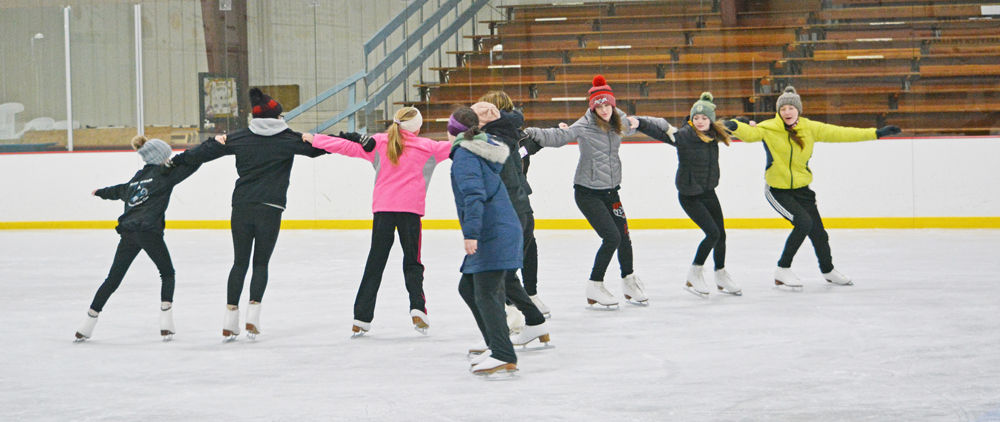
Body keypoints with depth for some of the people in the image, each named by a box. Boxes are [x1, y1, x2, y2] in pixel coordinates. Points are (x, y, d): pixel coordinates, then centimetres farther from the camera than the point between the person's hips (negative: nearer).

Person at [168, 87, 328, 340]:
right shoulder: (287, 139, -2)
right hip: (270, 210, -2)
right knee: (261, 264, 7)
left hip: (241, 208, 2)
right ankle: (253, 317, -7)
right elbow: (316, 148, 0)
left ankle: (230, 321, 5)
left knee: (240, 262, 10)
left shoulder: (239, 138, 6)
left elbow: (208, 150, 9)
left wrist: (178, 159, 21)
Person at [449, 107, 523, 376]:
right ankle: (497, 347, 21)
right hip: (502, 230, 10)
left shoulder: (464, 155, -11)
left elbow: (474, 195, -23)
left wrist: (471, 233, -28)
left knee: (485, 294, -12)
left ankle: (505, 357, -17)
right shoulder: (486, 147, 17)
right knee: (468, 288, 18)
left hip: (492, 234, -10)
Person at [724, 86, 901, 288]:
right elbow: (750, 133, -31)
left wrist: (877, 133, -1)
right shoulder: (769, 129, -14)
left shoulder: (810, 128, -4)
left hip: (801, 189, 4)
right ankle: (782, 270, -7)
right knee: (803, 223, -22)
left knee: (818, 232, 9)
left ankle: (828, 270, 37)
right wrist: (734, 126, -54)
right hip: (777, 190, -4)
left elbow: (839, 134, 0)